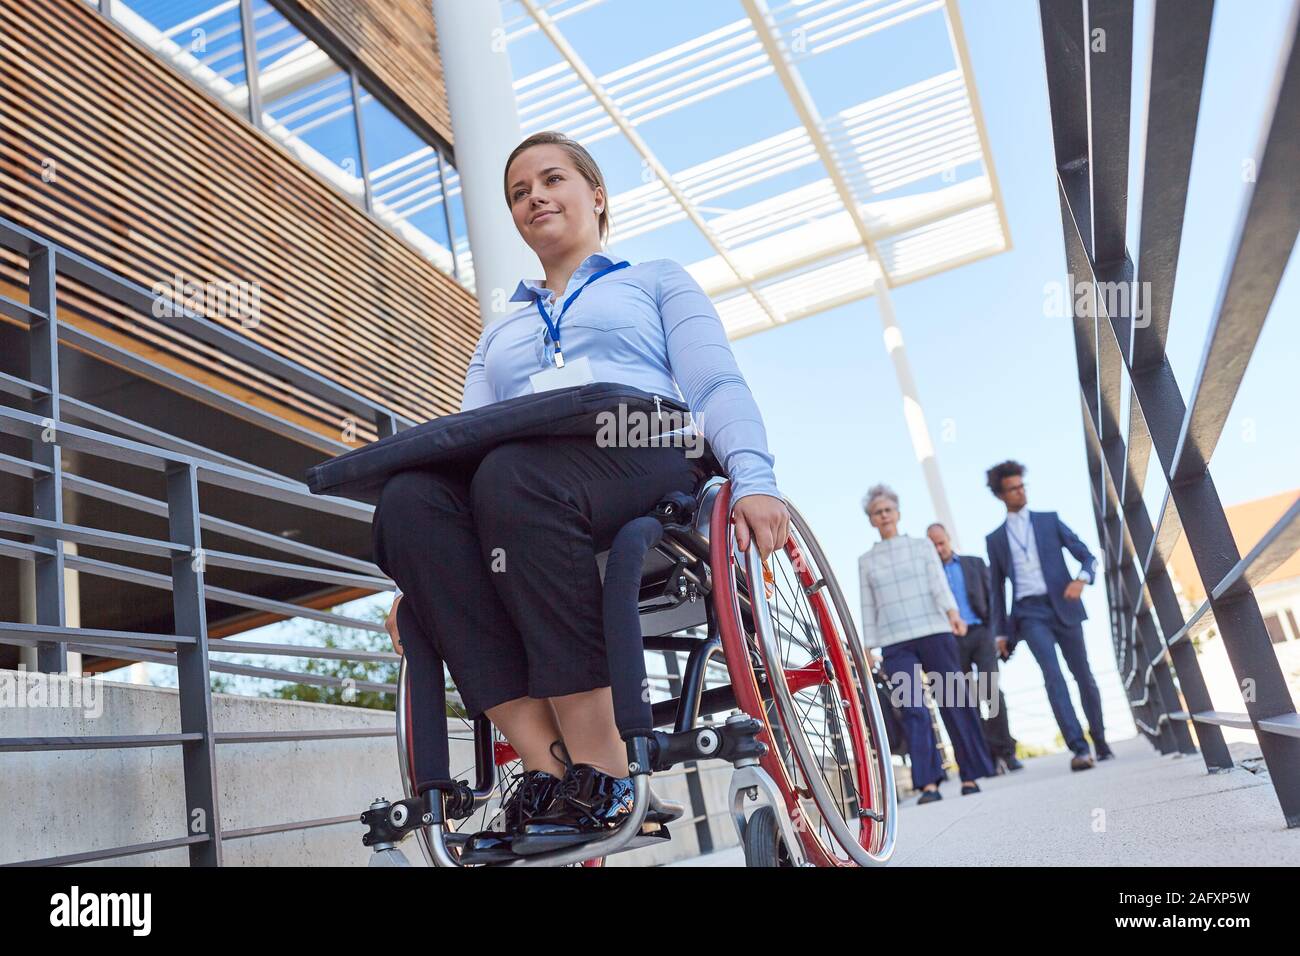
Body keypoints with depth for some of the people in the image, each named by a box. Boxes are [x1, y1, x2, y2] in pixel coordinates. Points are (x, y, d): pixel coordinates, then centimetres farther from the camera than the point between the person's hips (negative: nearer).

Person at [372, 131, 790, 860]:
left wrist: (754, 480, -13)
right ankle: (548, 764, -34)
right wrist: (418, 580, 6)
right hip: (519, 479, 4)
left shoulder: (658, 281, 26)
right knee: (410, 496, -30)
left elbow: (718, 388, 9)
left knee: (512, 474, -37)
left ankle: (602, 771, -33)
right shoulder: (498, 333, 36)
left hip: (646, 462, -3)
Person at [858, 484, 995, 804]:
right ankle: (929, 783, -10)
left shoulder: (922, 546, 12)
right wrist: (867, 648, 6)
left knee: (955, 702, -1)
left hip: (934, 632, 0)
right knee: (912, 709, -9)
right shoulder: (866, 561, 14)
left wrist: (952, 613, -17)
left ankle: (970, 775, 8)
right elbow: (868, 607, 12)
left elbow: (939, 585, 0)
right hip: (894, 643, 0)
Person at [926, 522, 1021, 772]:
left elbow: (992, 596, 9)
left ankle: (1005, 751, -4)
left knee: (992, 691, -12)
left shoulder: (974, 563, 12)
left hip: (979, 633, 0)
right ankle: (988, 754, 11)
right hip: (950, 639, 0)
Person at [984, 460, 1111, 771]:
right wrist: (1000, 632, 10)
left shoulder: (1049, 521, 11)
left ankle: (1100, 741, 25)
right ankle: (1079, 747, -23)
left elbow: (1087, 556, 7)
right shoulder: (995, 539, 12)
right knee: (1053, 675, -18)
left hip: (1063, 606, 1)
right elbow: (997, 589, 15)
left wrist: (1081, 579, -15)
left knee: (1083, 675, 8)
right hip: (1029, 612, -1)